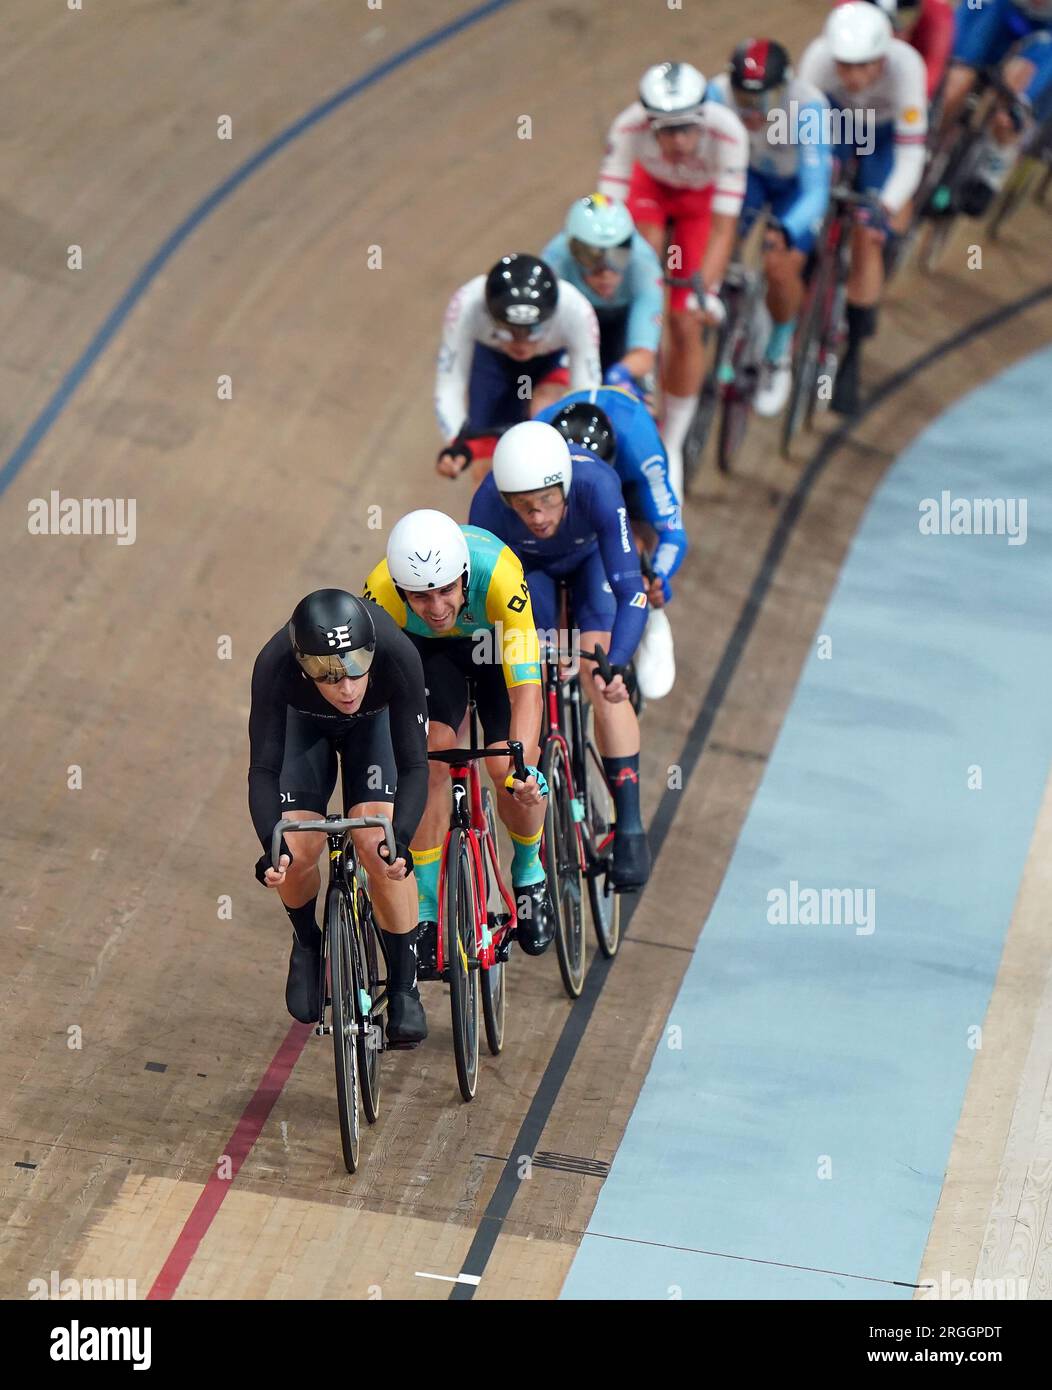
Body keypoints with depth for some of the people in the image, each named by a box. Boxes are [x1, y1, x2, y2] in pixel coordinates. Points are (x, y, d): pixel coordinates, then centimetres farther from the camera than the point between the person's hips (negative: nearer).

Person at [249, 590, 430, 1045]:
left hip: (374, 720, -1)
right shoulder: (274, 666, -39)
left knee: (376, 846, -20)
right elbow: (263, 770, -33)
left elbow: (414, 765, -34)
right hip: (303, 722, 1)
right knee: (298, 851, -16)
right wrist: (273, 847, -48)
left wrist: (399, 839, -49)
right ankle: (307, 942, 18)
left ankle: (405, 990, -3)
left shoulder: (398, 656, -40)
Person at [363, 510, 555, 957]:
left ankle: (529, 875, 16)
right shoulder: (381, 593, -37)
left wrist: (521, 766, -55)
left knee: (512, 776, -16)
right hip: (429, 649, 1)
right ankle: (426, 915, -8)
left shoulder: (499, 576, -42)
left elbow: (525, 688, -42)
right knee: (432, 755, -20)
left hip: (499, 640, -1)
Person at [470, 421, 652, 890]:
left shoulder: (597, 487, -43)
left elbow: (631, 591, -43)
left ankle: (630, 826, -14)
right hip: (526, 567, 1)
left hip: (591, 557, -1)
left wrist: (615, 663, -58)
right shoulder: (488, 505, -38)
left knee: (600, 681, -19)